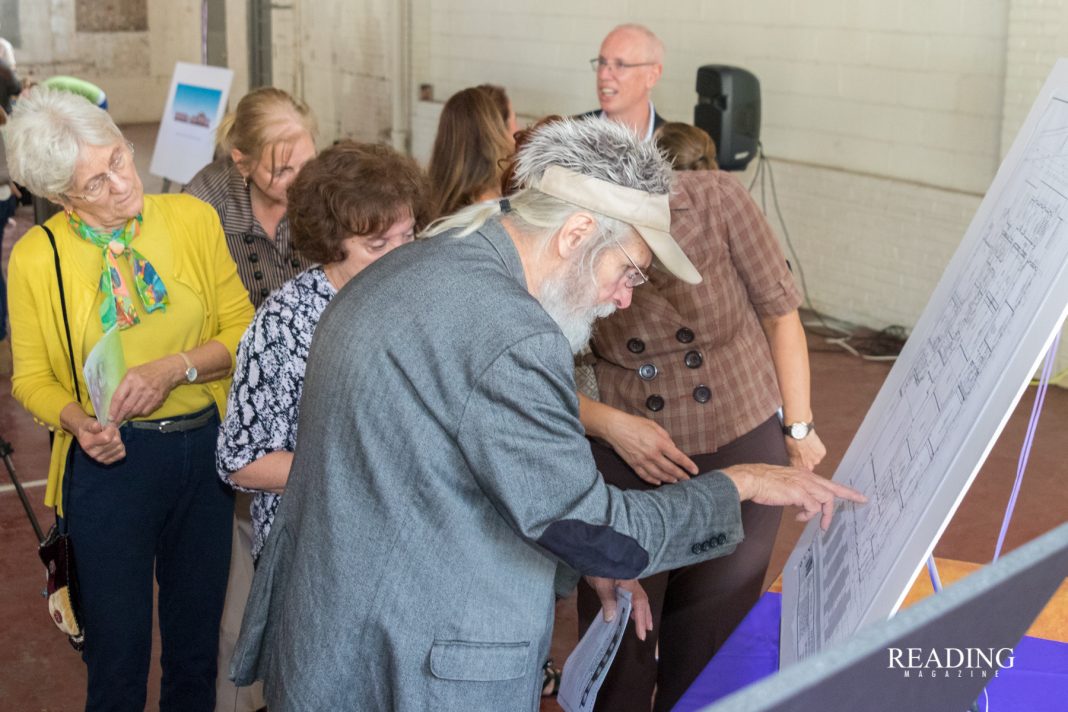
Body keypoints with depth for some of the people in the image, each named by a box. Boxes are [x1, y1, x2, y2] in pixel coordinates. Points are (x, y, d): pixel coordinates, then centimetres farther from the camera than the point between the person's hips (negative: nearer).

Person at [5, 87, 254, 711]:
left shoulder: (192, 220, -6)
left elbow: (243, 331, -2)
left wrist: (175, 367, -18)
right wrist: (78, 421, -18)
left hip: (205, 448, 2)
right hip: (110, 461, -2)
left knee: (197, 644, 18)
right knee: (118, 654, 8)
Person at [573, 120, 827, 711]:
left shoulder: (714, 200, -17)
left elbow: (779, 310, -4)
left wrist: (799, 428, 1)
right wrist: (608, 423, -17)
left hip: (744, 447, 0)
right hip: (627, 459, 1)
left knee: (709, 647, 12)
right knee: (617, 648, 6)